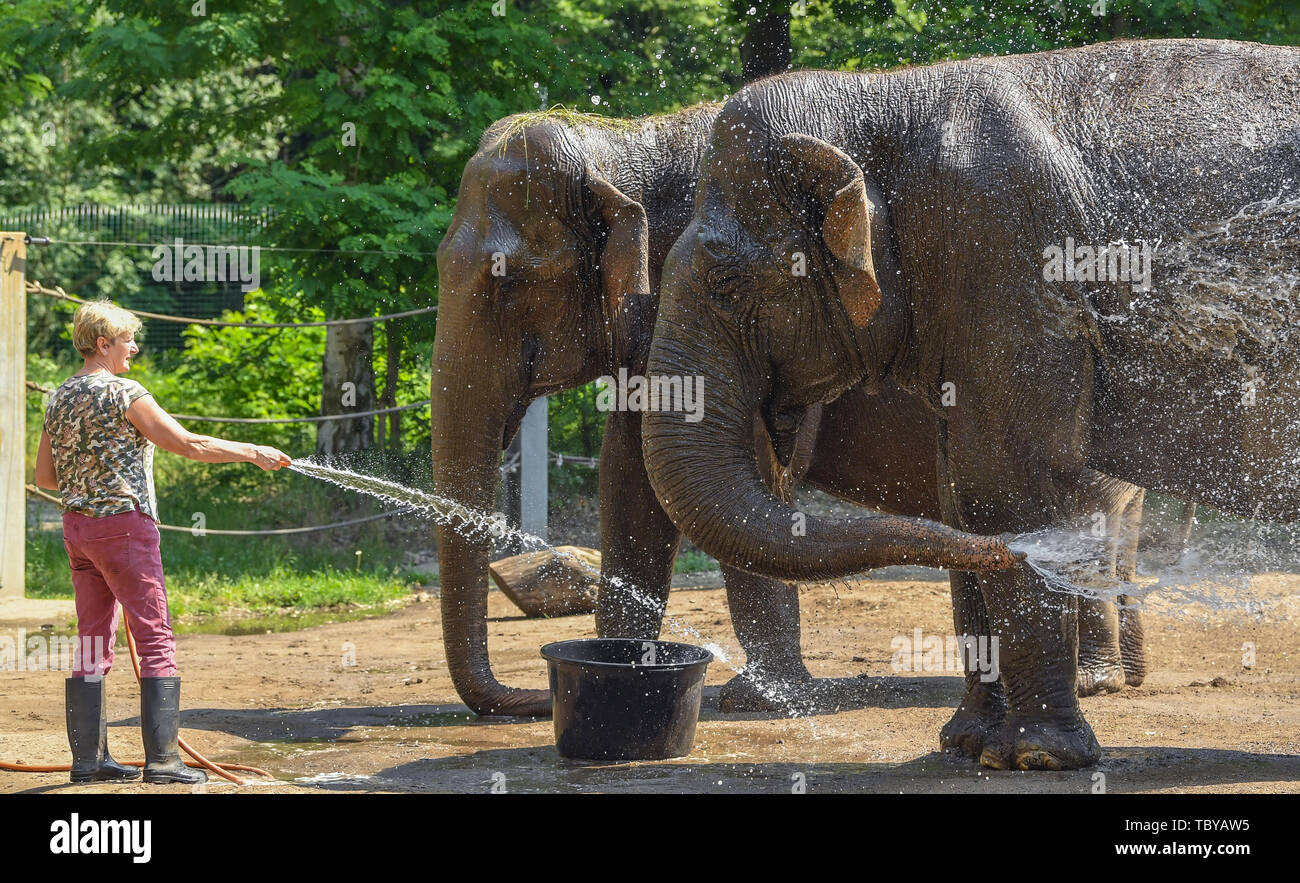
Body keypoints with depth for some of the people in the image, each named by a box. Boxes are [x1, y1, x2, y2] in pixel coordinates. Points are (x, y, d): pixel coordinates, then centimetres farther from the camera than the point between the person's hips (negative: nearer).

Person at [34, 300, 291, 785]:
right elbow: (188, 444, -14)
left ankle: (88, 756, 8)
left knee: (92, 641, 9)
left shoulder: (60, 398, 11)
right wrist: (253, 452, -5)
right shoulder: (121, 393, -12)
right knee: (156, 640, -6)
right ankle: (162, 757, -10)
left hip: (77, 524, 8)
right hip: (123, 522, -8)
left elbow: (44, 475, 15)